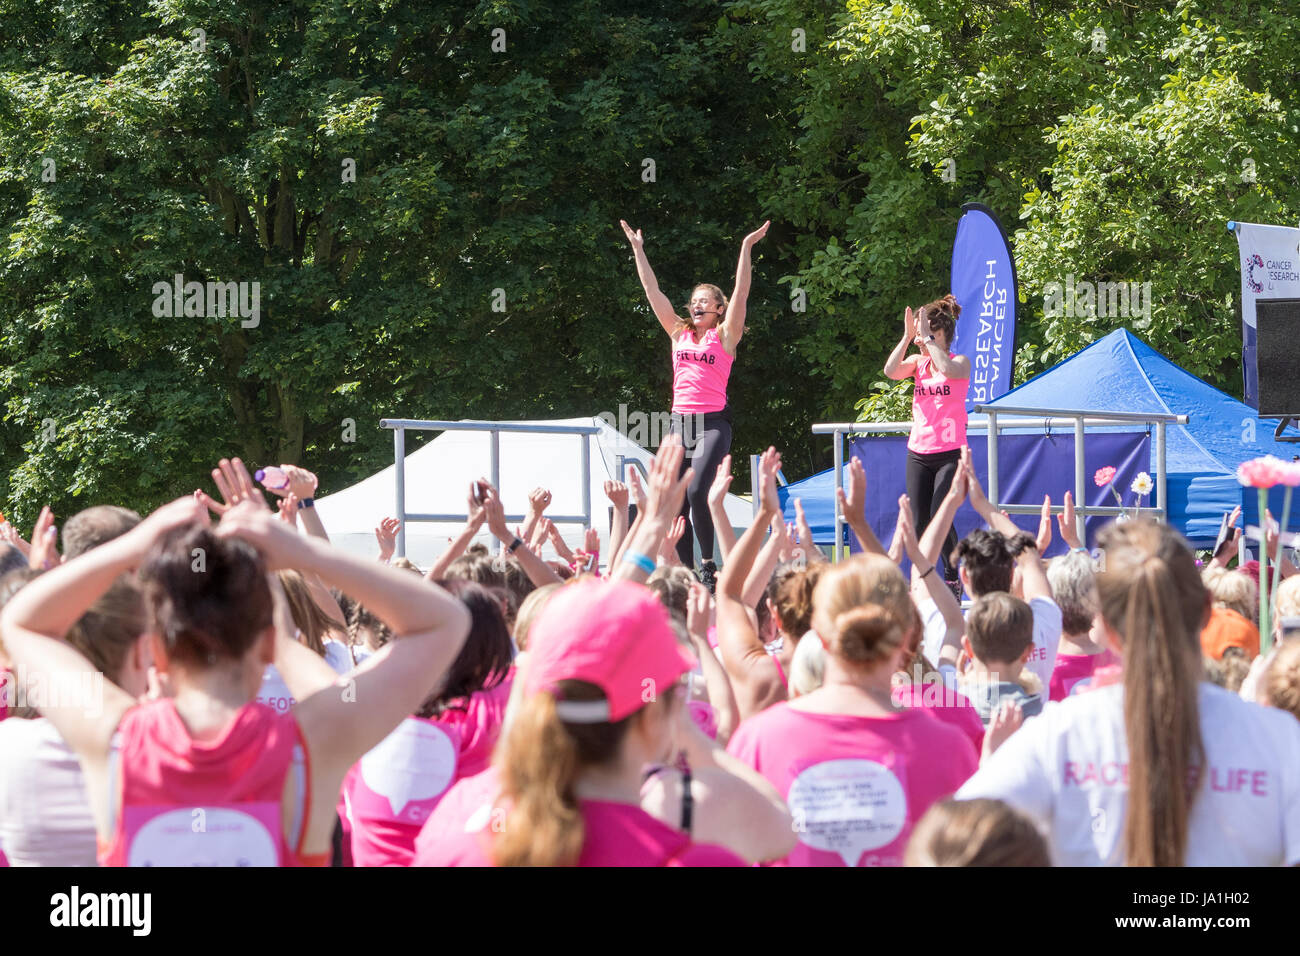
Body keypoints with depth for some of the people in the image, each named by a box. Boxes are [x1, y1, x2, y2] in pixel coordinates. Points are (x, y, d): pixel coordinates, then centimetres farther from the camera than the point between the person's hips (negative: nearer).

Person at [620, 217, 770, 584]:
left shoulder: (724, 335, 3)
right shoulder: (679, 333, 14)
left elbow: (740, 293, -7)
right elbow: (652, 290, 14)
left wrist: (746, 248, -13)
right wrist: (638, 249, 13)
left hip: (712, 422, -5)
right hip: (680, 421, 5)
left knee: (697, 492, -20)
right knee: (676, 500, 0)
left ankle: (708, 562, -8)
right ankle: (685, 571, 5)